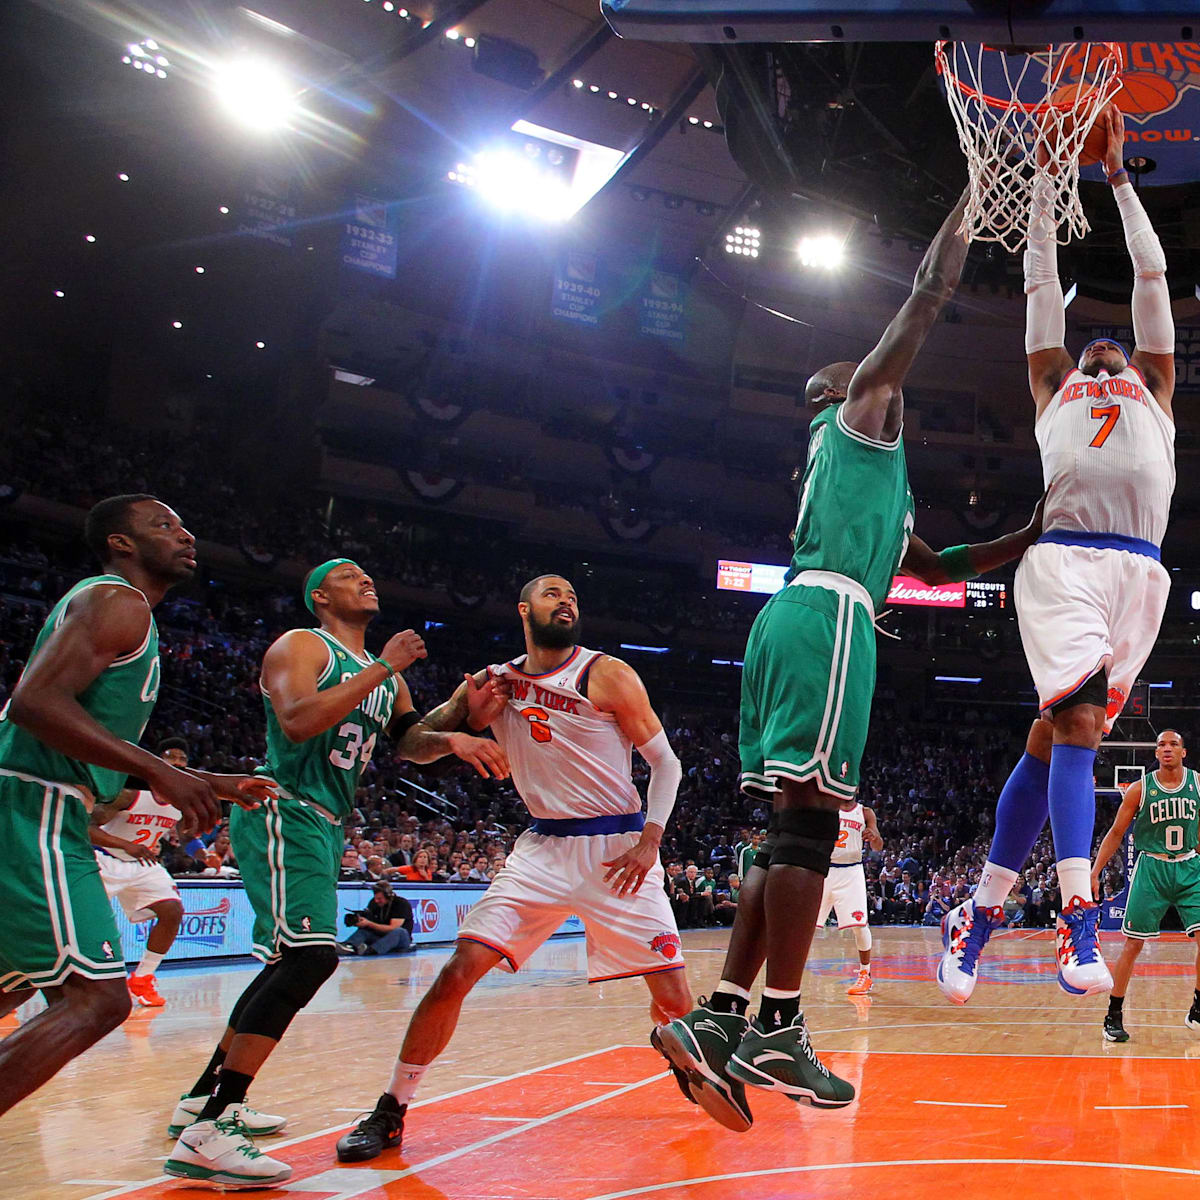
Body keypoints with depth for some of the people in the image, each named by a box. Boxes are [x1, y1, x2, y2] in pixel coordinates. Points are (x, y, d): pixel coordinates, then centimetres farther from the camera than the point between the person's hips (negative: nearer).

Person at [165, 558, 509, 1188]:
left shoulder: (384, 672, 21)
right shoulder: (302, 645, -5)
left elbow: (410, 739, 21)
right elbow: (298, 722, -22)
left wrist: (452, 739, -1)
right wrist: (381, 670, -19)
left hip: (324, 825, 10)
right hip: (282, 811, -10)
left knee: (291, 961, 18)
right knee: (311, 955, -24)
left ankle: (204, 1098, 31)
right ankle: (205, 1135, -26)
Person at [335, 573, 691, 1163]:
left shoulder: (607, 675, -7)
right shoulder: (498, 681, 3)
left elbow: (665, 762, -3)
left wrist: (649, 840, -13)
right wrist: (464, 705, -10)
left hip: (616, 848, -2)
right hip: (543, 847, 2)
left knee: (673, 997, -5)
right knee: (459, 971, -10)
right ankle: (390, 1113, 2)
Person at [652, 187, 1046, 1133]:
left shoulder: (878, 483, 35)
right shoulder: (858, 413, 12)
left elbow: (940, 567, 39)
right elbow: (930, 295, 7)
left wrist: (1035, 535, 36)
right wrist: (969, 206, 19)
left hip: (796, 619, 10)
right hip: (829, 615, -9)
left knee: (794, 827, 4)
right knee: (809, 817, -14)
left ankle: (720, 1019, -3)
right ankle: (779, 1030, -16)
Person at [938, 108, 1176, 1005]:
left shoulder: (1155, 388, 32)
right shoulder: (1053, 384, 28)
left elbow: (1152, 274, 33)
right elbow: (1042, 278, 31)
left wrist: (1117, 173, 37)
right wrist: (1048, 174, 34)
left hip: (1139, 568, 2)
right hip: (1065, 557, -2)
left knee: (1055, 736, -2)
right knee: (1077, 722, -17)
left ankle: (981, 912, 5)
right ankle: (1079, 922, -20)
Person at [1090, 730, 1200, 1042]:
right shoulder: (1141, 789, -3)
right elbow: (1116, 833, 3)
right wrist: (1094, 872, -2)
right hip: (1151, 869, -2)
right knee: (1133, 944, -2)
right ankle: (1113, 1016, 7)